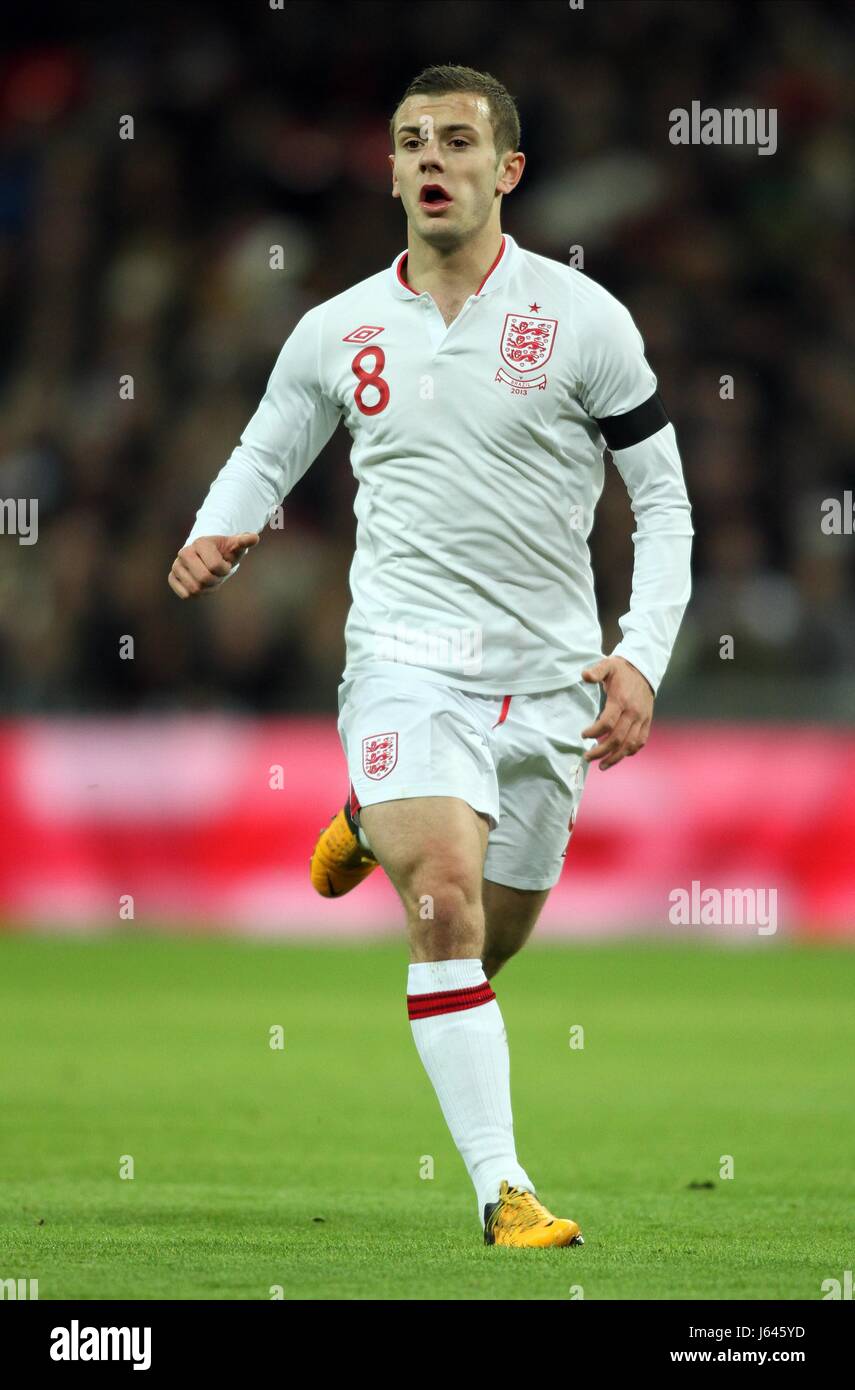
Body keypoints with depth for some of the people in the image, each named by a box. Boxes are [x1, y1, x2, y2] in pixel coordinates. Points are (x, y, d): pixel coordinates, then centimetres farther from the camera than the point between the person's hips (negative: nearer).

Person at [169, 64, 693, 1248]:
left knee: (489, 942, 12)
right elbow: (266, 456, 19)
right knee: (447, 905, -22)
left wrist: (642, 658, -8)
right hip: (409, 656, -1)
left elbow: (662, 497, 3)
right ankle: (502, 1187, -19)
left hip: (548, 678, 1)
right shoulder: (338, 332, 2)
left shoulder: (582, 318, -2)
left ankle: (378, 832, 45)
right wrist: (214, 538, -4)